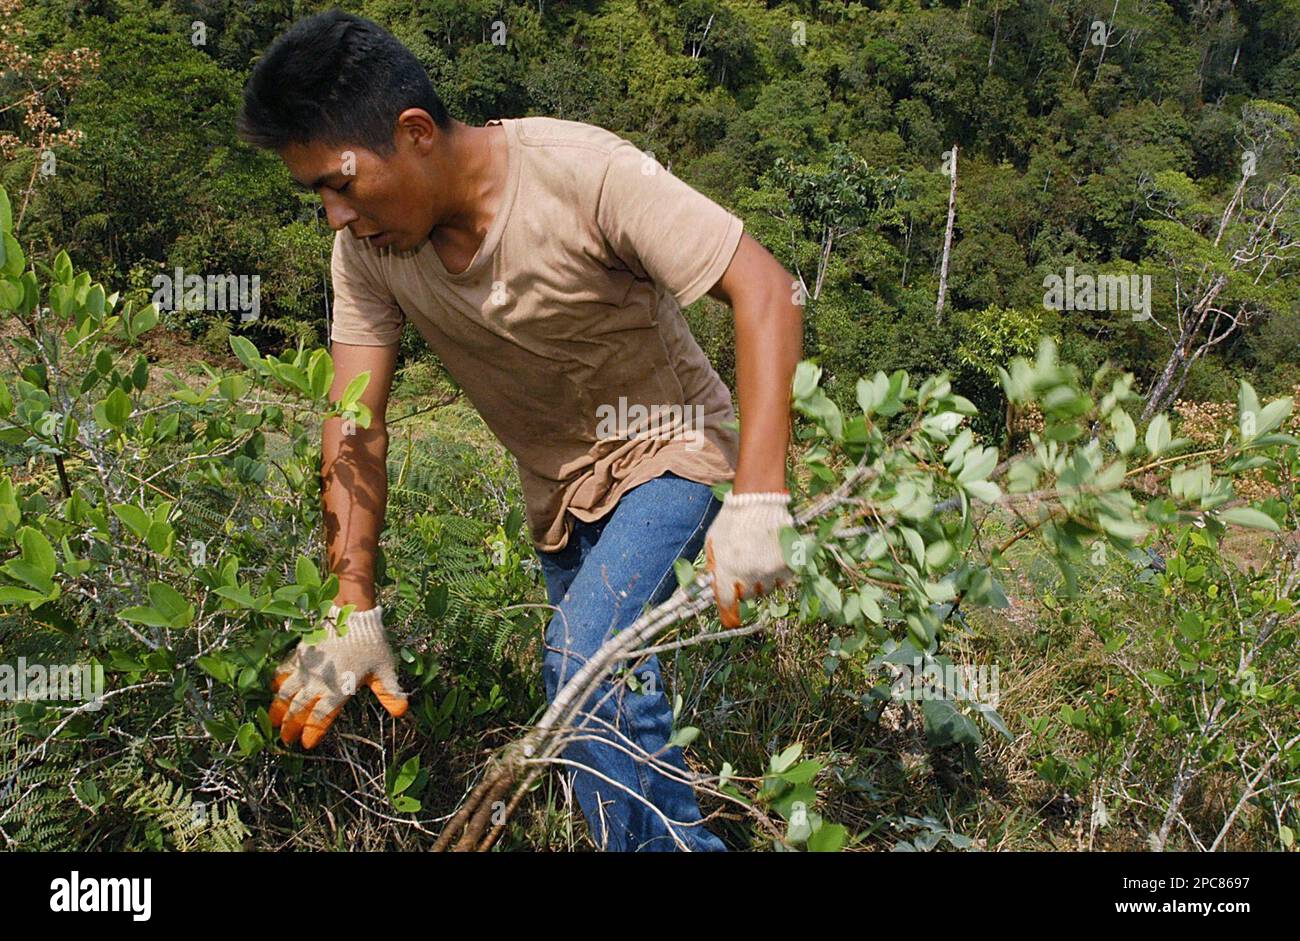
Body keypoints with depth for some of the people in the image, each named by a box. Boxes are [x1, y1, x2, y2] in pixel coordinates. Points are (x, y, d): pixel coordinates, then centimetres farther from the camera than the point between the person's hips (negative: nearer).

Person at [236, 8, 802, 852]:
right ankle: (681, 833, 37)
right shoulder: (367, 248, -13)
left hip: (666, 444, -5)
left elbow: (765, 289, -31)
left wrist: (759, 500, -37)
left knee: (586, 662, -24)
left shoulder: (584, 172, -29)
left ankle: (661, 837, -2)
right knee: (610, 693, 14)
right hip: (560, 485, 6)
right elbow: (355, 430, -13)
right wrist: (353, 610, -21)